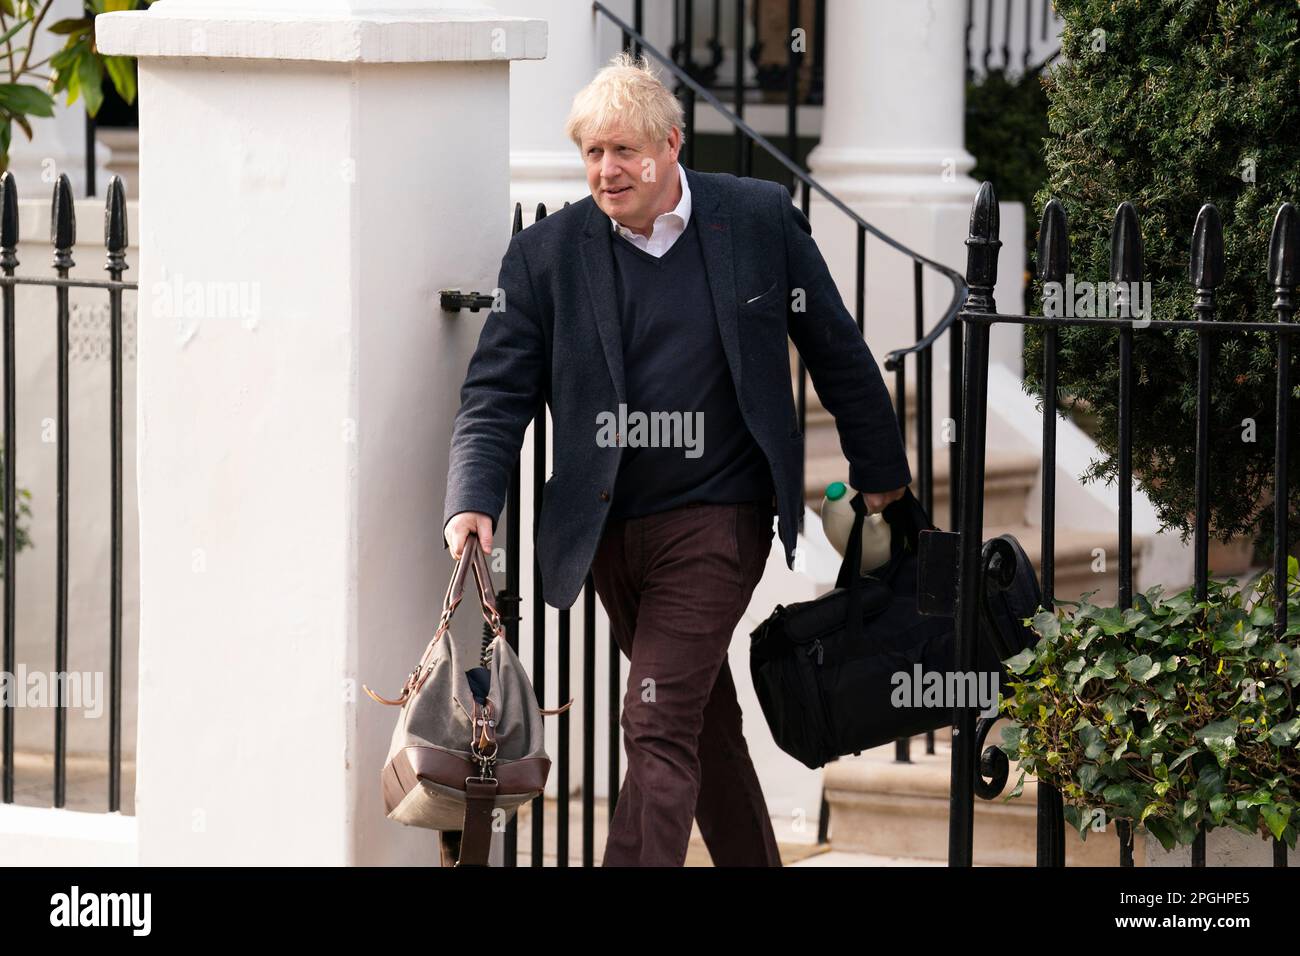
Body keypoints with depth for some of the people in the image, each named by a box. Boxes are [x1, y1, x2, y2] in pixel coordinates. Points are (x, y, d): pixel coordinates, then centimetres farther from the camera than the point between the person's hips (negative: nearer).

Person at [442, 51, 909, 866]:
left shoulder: (760, 219, -3)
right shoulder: (546, 254, -1)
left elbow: (837, 353, 7)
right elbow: (497, 395, -4)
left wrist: (883, 477, 14)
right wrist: (473, 506, -20)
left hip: (715, 519, -3)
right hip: (609, 531, 3)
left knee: (660, 726, -13)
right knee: (703, 724, 17)